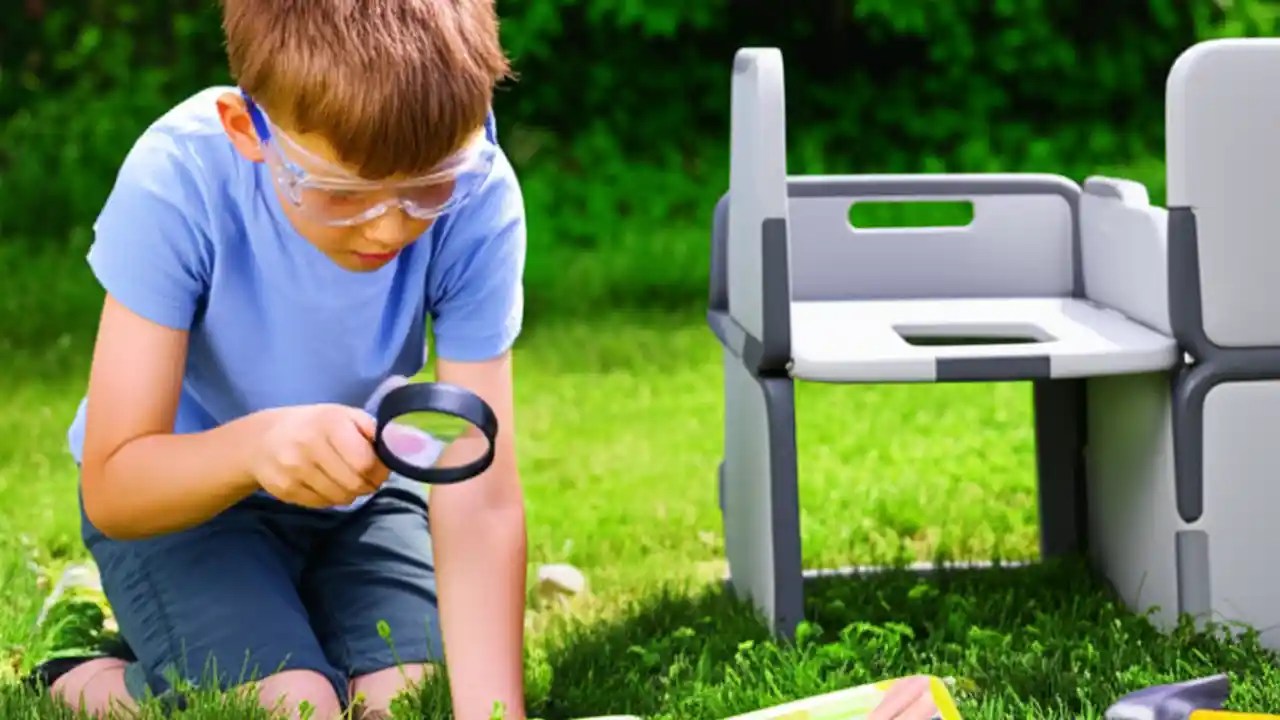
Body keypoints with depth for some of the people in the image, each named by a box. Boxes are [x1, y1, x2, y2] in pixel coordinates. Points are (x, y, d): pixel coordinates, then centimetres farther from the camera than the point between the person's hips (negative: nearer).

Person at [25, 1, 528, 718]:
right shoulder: (179, 180, -31)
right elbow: (112, 487, -29)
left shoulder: (477, 193, -27)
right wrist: (253, 444, -49)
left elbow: (480, 498, -27)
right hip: (178, 488, -2)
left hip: (356, 491, 3)